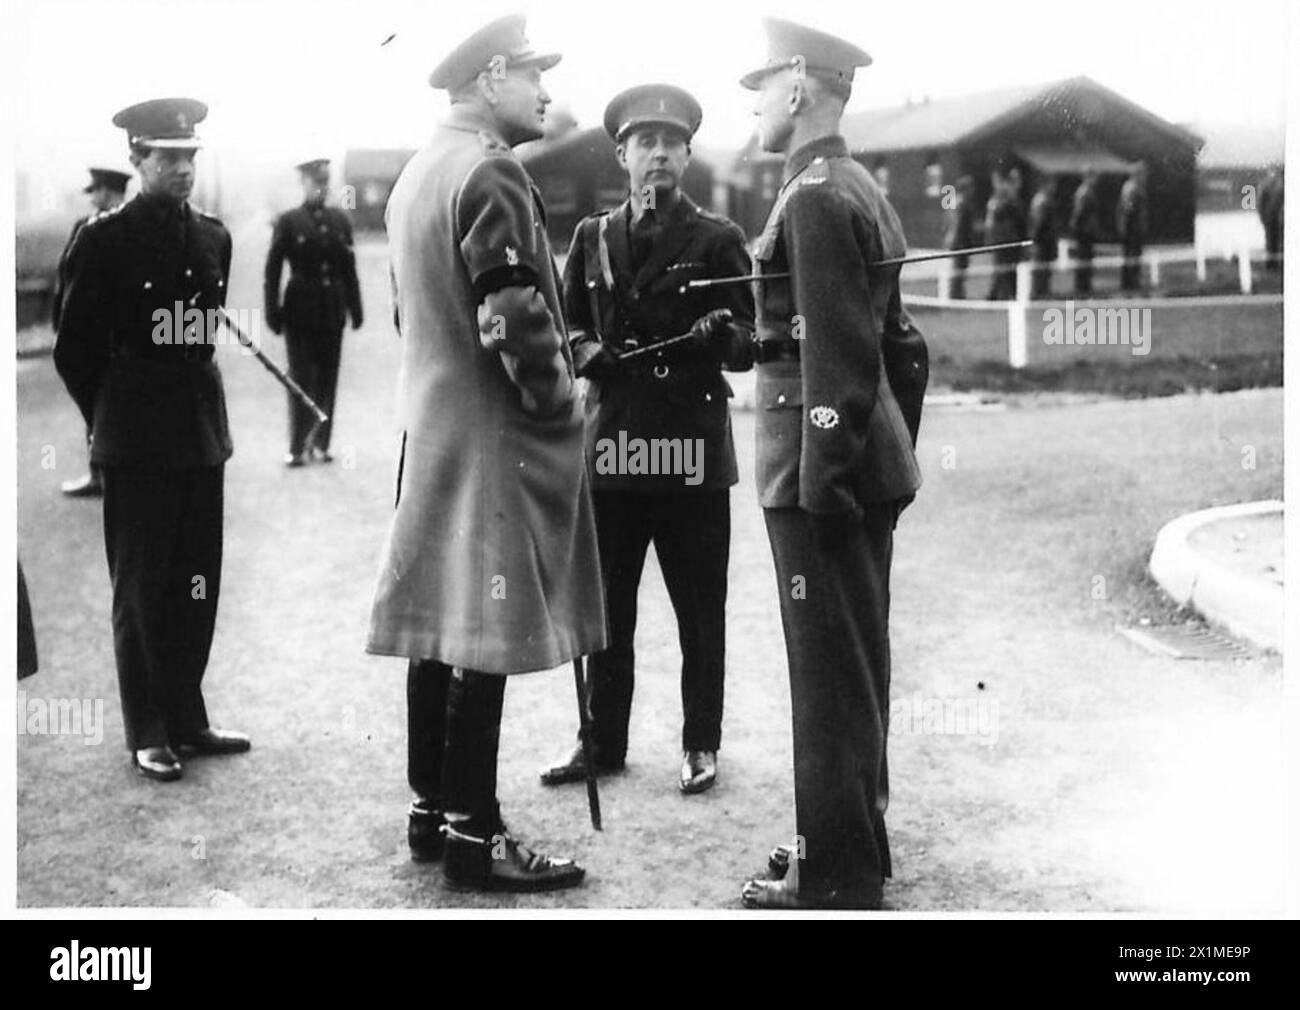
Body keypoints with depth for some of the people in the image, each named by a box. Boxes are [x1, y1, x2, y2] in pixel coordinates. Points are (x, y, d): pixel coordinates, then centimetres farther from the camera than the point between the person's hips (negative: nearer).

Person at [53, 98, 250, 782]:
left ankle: (187, 720, 21)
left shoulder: (212, 238, 9)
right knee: (141, 590, 2)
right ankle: (148, 735, 11)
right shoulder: (105, 239, -8)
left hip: (203, 434, 6)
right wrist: (111, 420, 4)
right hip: (136, 442, -5)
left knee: (197, 587, 10)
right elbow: (74, 349, -2)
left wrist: (195, 403, 16)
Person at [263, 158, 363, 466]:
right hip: (300, 312, -3)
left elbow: (349, 268, 11)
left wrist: (355, 308, 7)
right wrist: (273, 312, -7)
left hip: (332, 313, 3)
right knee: (301, 380, -2)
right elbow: (272, 271, -2)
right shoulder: (288, 222, -2)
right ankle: (297, 447, 3)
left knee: (327, 380, 7)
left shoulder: (340, 220, 9)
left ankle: (320, 442, 15)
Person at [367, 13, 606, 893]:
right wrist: (561, 398, -9)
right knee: (485, 633, -5)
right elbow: (513, 315, -22)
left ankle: (431, 807, 21)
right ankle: (472, 833, -1)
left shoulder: (416, 174, 15)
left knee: (439, 623, 13)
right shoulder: (491, 173, -15)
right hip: (495, 436, -10)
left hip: (429, 425, 10)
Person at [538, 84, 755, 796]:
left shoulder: (717, 239, 2)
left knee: (700, 611, 4)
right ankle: (602, 740, 20)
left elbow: (749, 344, -2)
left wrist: (719, 335, -24)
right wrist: (587, 352, -5)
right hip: (611, 441, 3)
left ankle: (700, 743, 16)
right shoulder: (592, 237, 12)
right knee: (606, 605, 9)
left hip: (693, 449, -3)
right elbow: (565, 324, 17)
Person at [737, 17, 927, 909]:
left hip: (822, 469, -10)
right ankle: (858, 841, 29)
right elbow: (902, 347, 19)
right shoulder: (864, 190, 15)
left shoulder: (814, 198, -14)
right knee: (858, 663, 17)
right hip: (876, 462, 10)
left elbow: (835, 352, -20)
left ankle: (838, 879, 5)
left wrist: (820, 479, -20)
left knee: (831, 671, -3)